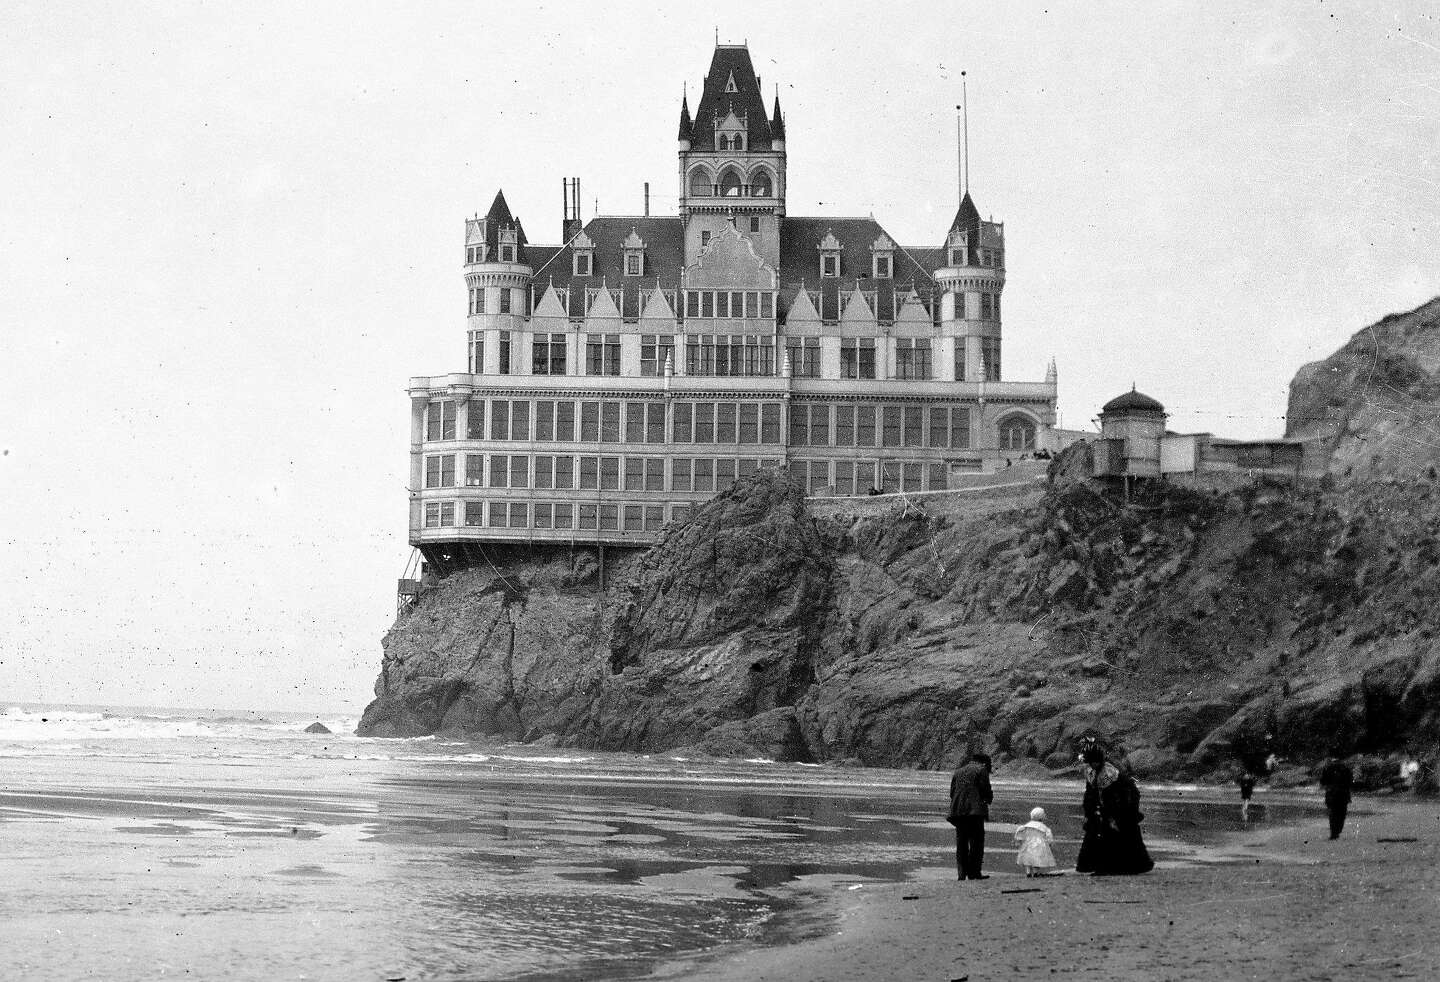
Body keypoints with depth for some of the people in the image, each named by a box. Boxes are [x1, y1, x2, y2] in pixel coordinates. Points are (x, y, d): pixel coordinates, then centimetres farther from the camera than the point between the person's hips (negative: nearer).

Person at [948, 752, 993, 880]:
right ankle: (974, 872, -9)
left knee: (961, 842, 8)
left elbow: (952, 792, 16)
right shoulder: (981, 770, 1)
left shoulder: (958, 771, 20)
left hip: (958, 811, 6)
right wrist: (989, 798, 14)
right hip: (975, 809, -6)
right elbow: (985, 789, -6)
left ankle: (961, 872, 4)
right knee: (977, 841, -3)